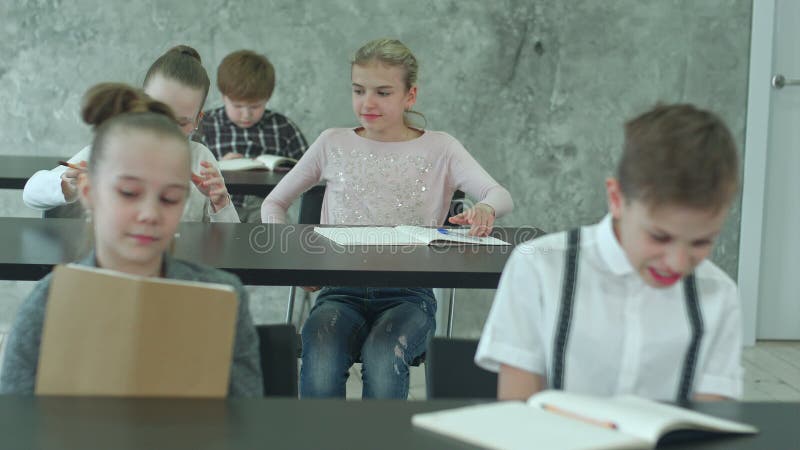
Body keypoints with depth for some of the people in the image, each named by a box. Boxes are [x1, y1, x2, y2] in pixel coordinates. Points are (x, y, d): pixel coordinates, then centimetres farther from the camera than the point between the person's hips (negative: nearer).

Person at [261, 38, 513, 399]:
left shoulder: (438, 148, 8)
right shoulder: (333, 145, 12)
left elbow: (501, 195, -7)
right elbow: (274, 203, 20)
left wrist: (485, 209, -33)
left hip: (408, 294, -1)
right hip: (341, 292, 1)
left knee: (383, 359, -35)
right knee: (320, 362, -33)